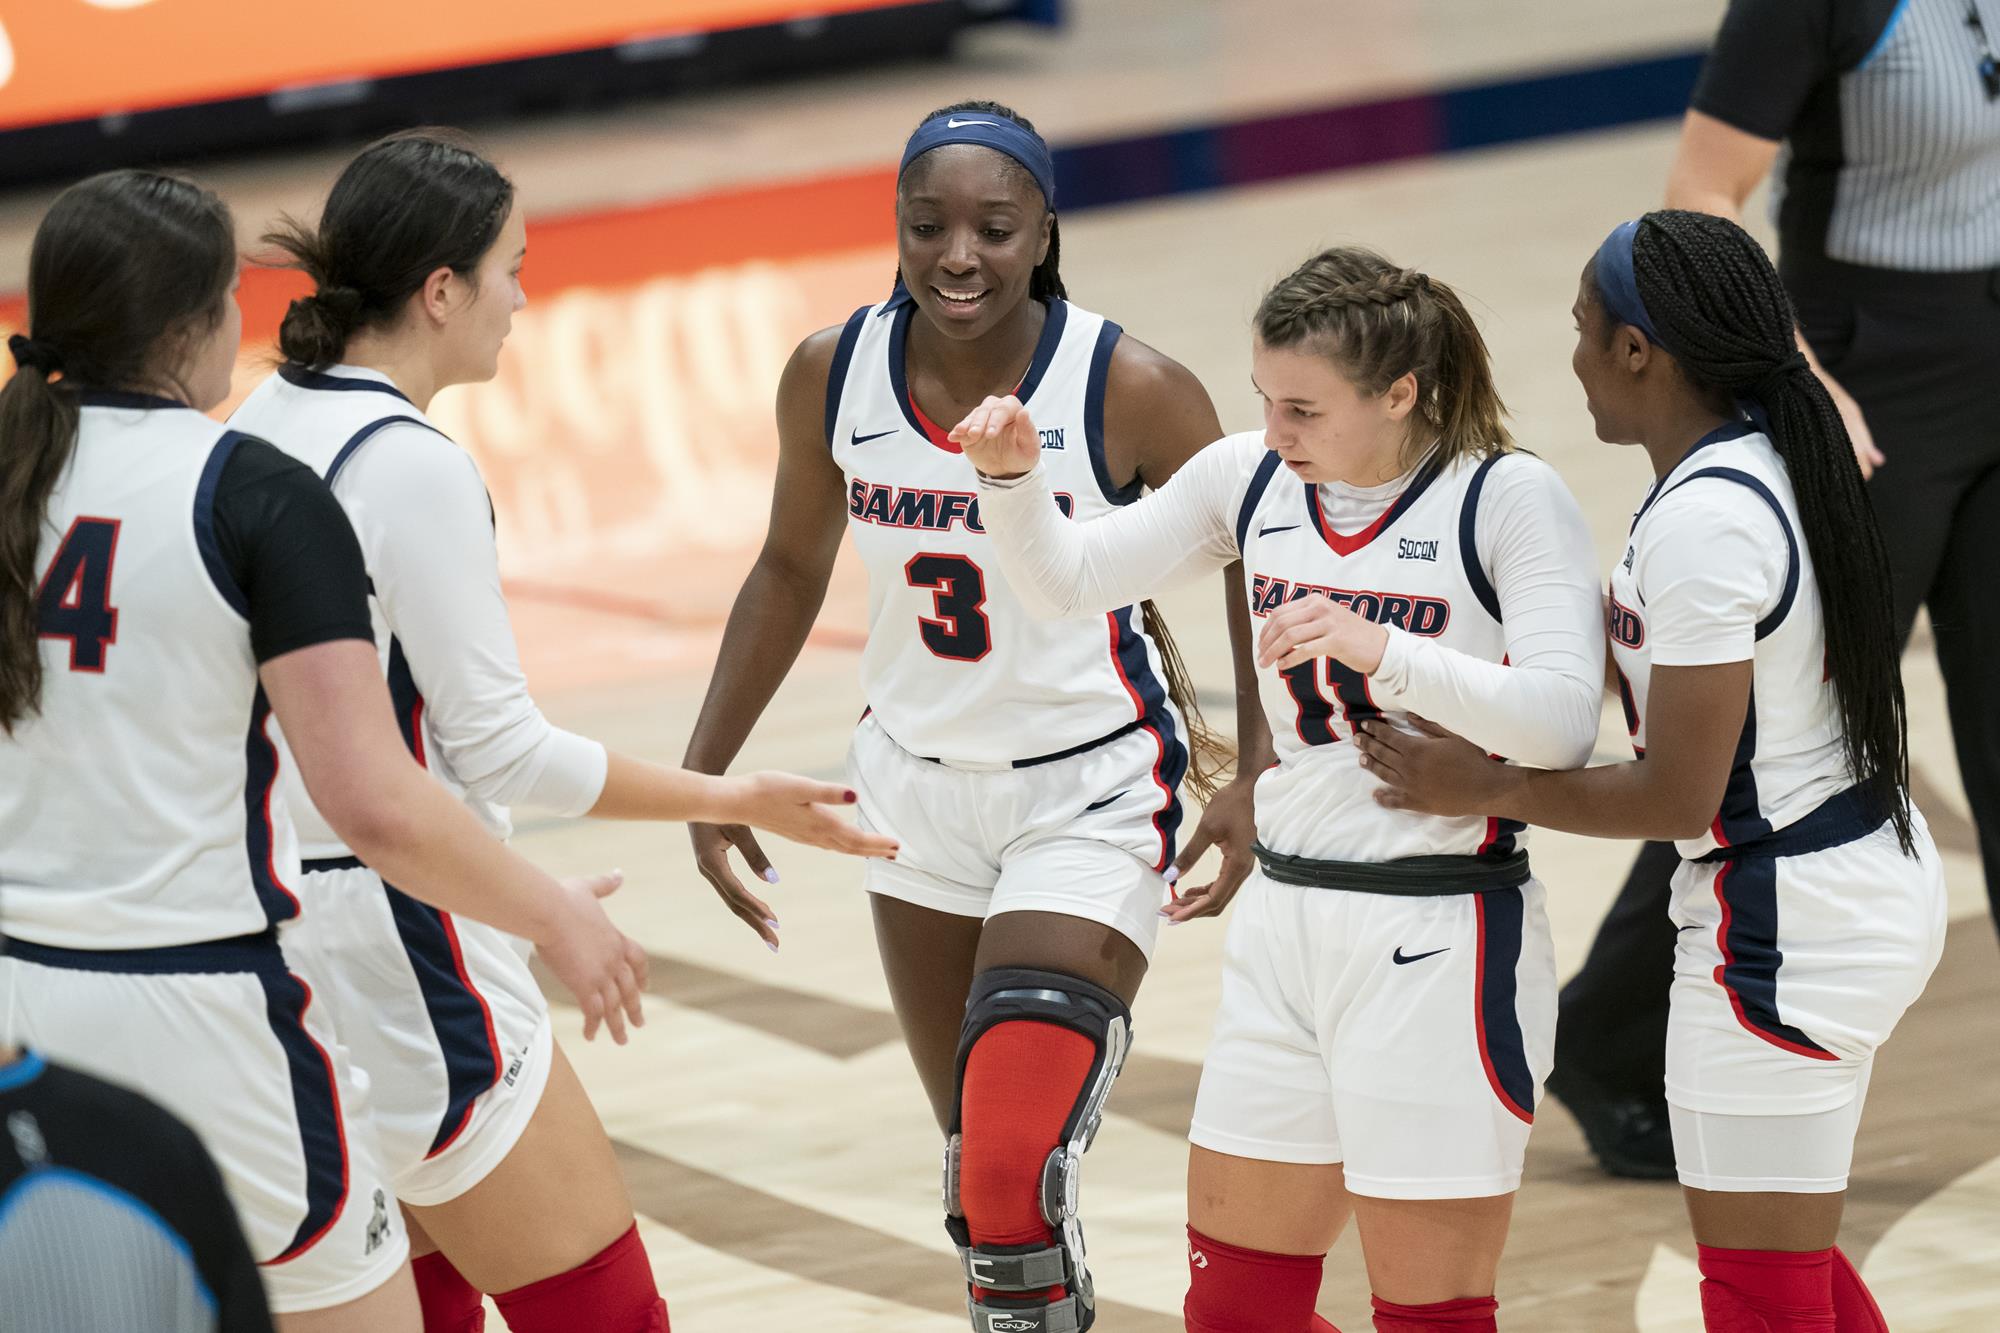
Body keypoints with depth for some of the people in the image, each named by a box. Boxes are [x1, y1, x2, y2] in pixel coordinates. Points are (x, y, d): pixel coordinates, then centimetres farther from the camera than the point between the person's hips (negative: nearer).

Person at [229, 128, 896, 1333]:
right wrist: (733, 800, -6)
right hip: (394, 930, -9)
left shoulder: (266, 422, 7)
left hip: (272, 903, 9)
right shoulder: (414, 468, -18)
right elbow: (501, 749, -16)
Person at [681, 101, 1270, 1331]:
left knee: (1018, 1173, -18)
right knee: (975, 1163, 17)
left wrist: (1258, 779, -15)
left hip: (1093, 796, -5)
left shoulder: (1130, 390, -20)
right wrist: (708, 771, 8)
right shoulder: (832, 377, -8)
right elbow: (792, 571, 8)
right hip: (919, 786, 5)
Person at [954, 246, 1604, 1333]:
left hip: (1441, 940, -6)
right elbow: (1064, 580, 13)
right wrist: (1010, 475, -7)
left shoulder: (1508, 497, -11)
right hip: (1284, 919, 7)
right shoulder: (1252, 479, 6)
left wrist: (1383, 651, -32)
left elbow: (1562, 723, -20)